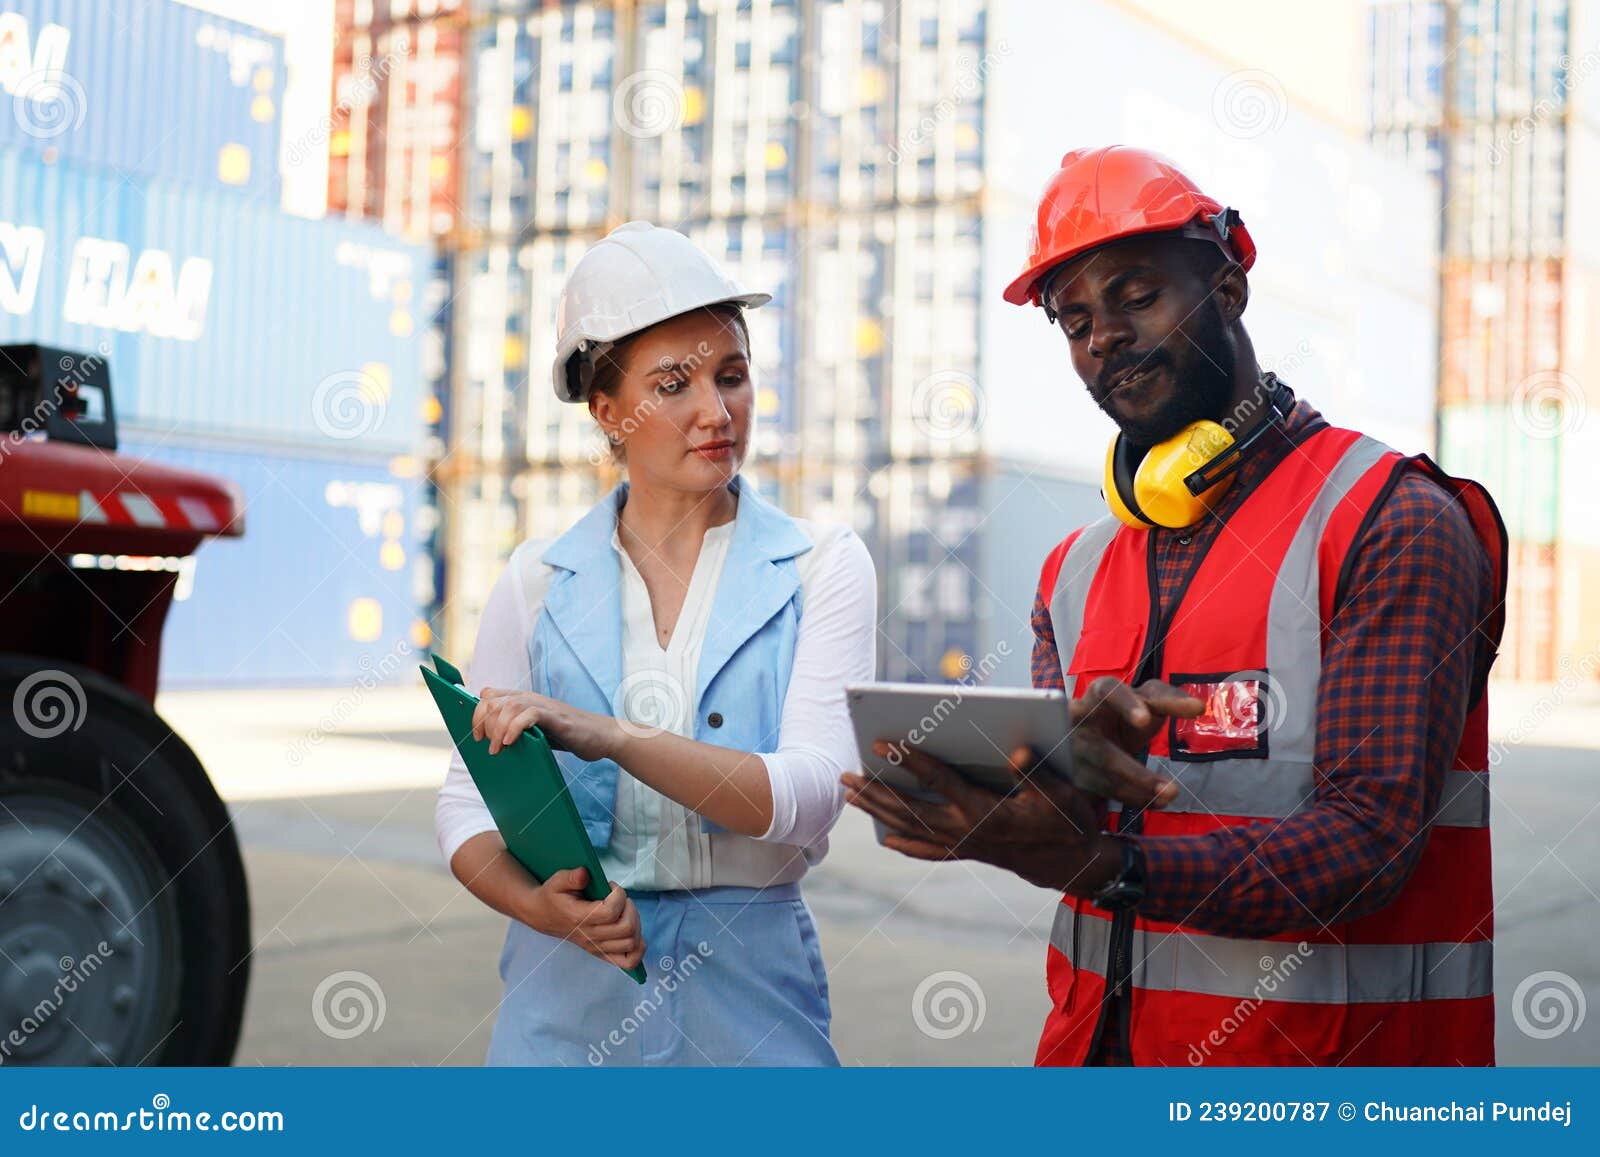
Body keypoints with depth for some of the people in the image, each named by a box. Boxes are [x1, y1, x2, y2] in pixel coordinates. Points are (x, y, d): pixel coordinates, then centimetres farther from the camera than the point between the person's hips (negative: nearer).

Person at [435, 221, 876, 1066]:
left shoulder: (823, 568, -2)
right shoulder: (539, 582, 3)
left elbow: (810, 794, -15)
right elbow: (468, 802, 4)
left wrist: (607, 736, -26)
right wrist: (540, 904, -16)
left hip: (749, 996, -1)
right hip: (567, 995, 1)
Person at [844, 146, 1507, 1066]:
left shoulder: (1393, 523, -10)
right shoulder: (1077, 571, 9)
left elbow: (1371, 840, -19)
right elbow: (1046, 834, 1)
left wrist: (1104, 867, -31)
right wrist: (1078, 777, -23)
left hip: (1321, 1056, -5)